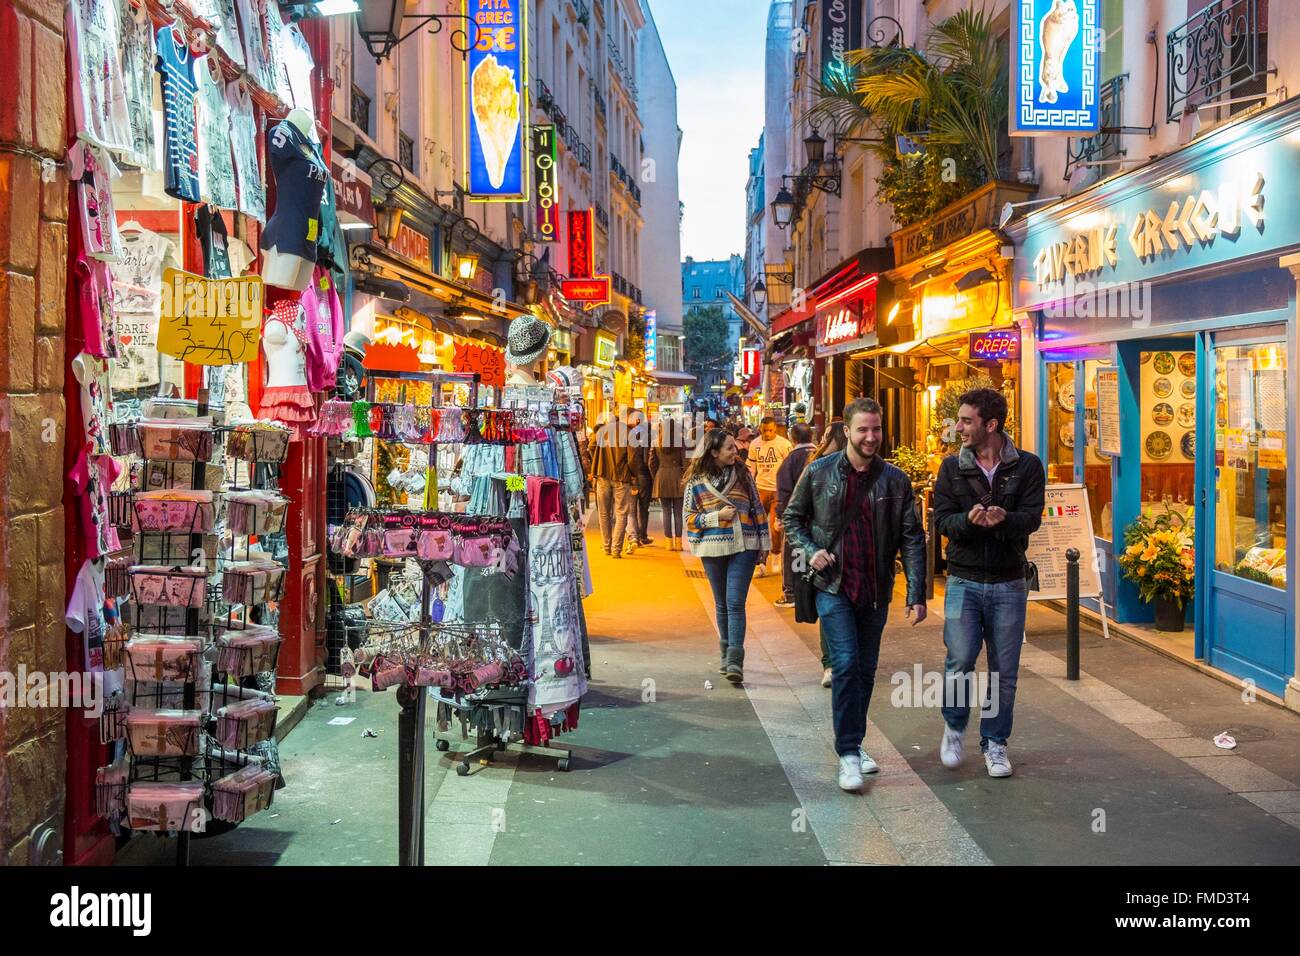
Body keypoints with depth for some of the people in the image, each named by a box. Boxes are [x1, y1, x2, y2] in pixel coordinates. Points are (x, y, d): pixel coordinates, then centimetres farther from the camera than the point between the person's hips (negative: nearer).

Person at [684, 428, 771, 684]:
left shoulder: (743, 474, 4)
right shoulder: (696, 481, -1)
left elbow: (757, 509, 9)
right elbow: (689, 517, 1)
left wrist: (764, 543, 8)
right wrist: (717, 516, -12)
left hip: (743, 547, 0)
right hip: (713, 549, 0)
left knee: (735, 603, -10)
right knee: (722, 604, 12)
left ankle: (735, 660, -13)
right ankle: (726, 654, 27)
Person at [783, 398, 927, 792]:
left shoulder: (895, 480, 0)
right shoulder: (819, 473, -2)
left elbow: (912, 538, -1)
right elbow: (793, 517, 10)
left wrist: (917, 594, -8)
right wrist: (809, 551, -8)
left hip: (875, 591, 3)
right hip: (833, 586, -2)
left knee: (866, 670, 12)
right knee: (846, 664, -13)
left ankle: (855, 741, 29)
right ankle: (848, 754, -6)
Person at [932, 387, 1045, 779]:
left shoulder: (1027, 466, -1)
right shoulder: (952, 467, 3)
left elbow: (1032, 517, -11)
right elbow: (942, 519, -4)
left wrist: (1003, 519, -32)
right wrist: (968, 520, -26)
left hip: (1008, 584, 0)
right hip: (964, 581, 0)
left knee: (1004, 670, 6)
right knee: (960, 662, -7)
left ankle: (994, 741, 22)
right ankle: (954, 728, 19)